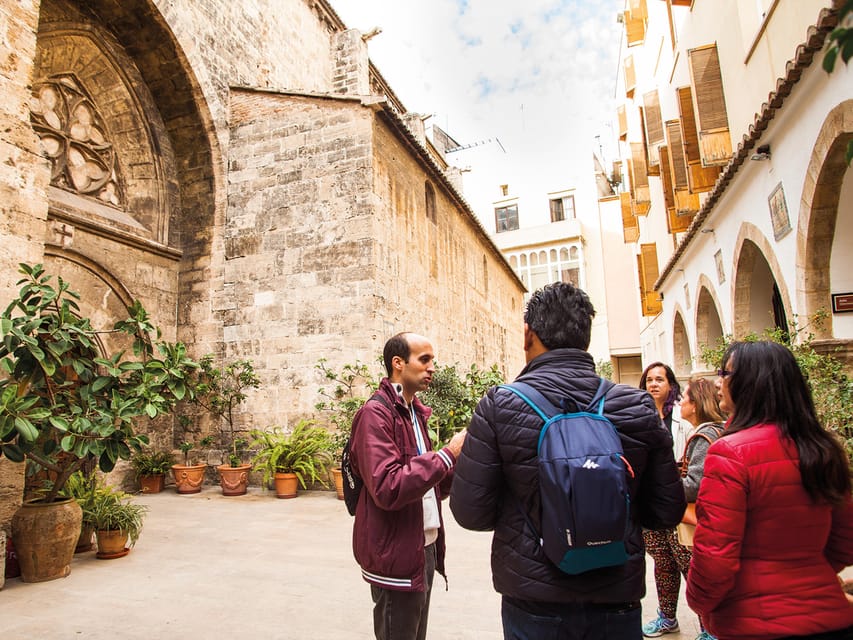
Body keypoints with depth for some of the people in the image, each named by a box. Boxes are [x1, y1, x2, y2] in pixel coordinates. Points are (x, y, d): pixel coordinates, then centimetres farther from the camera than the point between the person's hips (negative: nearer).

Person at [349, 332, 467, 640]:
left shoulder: (414, 412, 10)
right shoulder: (375, 413, -17)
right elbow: (387, 489, -27)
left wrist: (457, 462, -4)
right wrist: (447, 455, -24)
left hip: (424, 548, 8)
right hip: (397, 557, -8)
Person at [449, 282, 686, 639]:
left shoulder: (498, 406, -17)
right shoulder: (638, 407, -9)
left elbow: (470, 512, -14)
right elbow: (668, 511, -1)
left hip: (532, 602, -1)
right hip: (617, 601, 2)